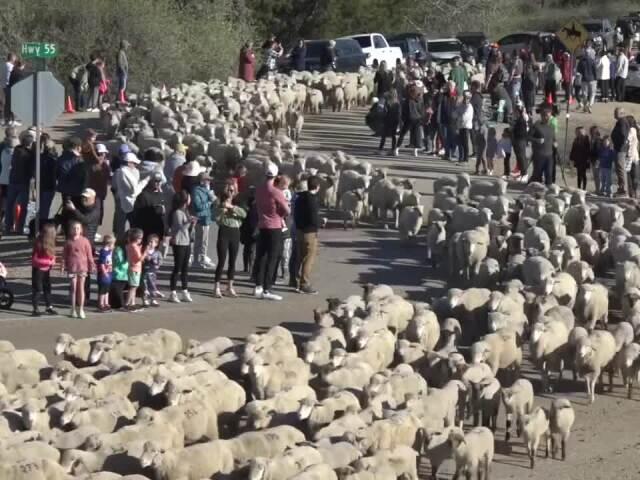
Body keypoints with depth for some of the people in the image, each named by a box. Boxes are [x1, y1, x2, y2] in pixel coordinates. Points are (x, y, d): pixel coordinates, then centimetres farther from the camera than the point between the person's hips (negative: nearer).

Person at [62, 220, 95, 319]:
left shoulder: (85, 241, -1)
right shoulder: (69, 242, 1)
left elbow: (89, 254, 2)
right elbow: (65, 255, 4)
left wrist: (91, 266, 2)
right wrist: (63, 265, -3)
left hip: (82, 267, 0)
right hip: (72, 267, 0)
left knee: (81, 288, 4)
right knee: (73, 288, 5)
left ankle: (81, 309, 10)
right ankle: (73, 310, 14)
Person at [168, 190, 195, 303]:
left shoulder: (185, 211, 14)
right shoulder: (177, 212, -13)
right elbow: (180, 227, -19)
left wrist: (192, 224, 3)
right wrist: (189, 222, -30)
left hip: (187, 242, 9)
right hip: (179, 243, -9)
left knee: (185, 268, 11)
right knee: (177, 268, -5)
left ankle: (185, 292, 16)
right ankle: (173, 293, -1)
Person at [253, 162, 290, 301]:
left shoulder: (259, 190, 1)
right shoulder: (276, 192, -18)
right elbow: (287, 211, -12)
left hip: (262, 226, 6)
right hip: (275, 228, -6)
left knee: (260, 257, 13)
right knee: (272, 259, -2)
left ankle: (258, 287, 16)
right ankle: (266, 290, -4)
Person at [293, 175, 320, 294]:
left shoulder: (300, 196, 6)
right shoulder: (313, 199, -20)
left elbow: (295, 212, 11)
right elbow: (314, 219, -22)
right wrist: (321, 222, -4)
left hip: (299, 230, 8)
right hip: (310, 232, -8)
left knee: (300, 258, 17)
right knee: (309, 258, -2)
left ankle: (298, 282, 23)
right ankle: (305, 284, -2)